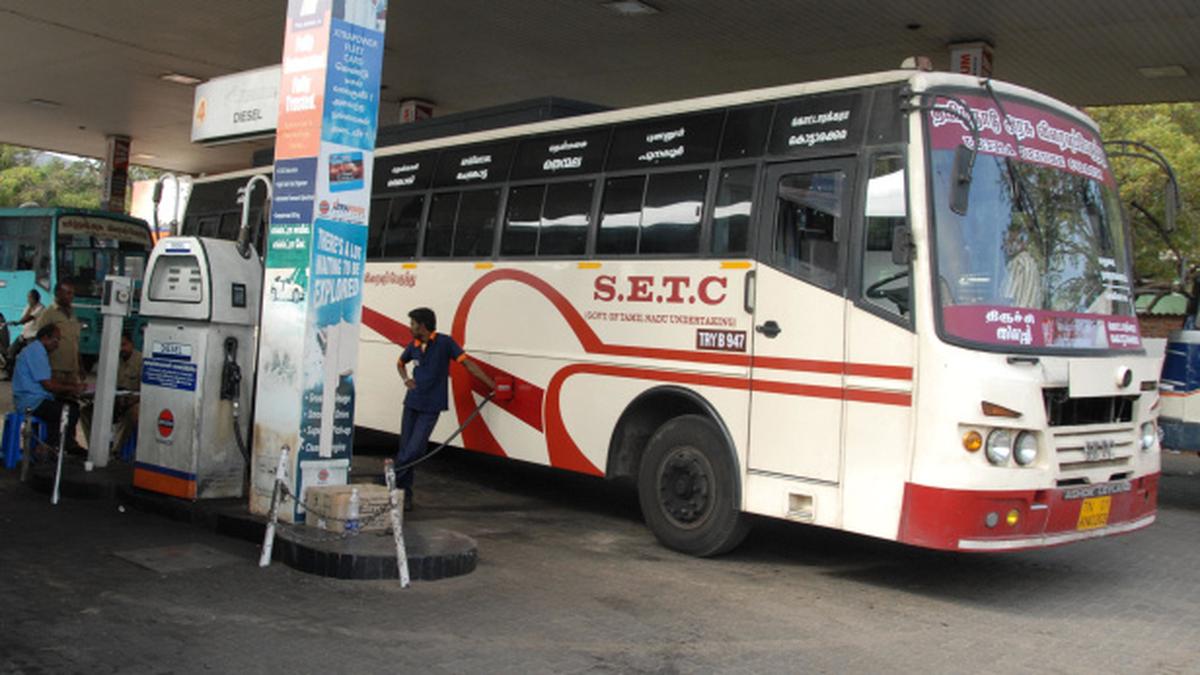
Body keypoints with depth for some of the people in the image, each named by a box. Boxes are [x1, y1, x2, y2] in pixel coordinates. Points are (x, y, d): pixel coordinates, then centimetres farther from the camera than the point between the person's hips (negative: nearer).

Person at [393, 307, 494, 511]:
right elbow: (400, 363, 25)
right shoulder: (413, 346, 6)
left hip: (430, 408, -5)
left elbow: (468, 363, -13)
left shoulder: (444, 343, -9)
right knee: (404, 450, 5)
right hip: (411, 404, 5)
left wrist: (492, 385, -19)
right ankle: (405, 494, 15)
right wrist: (406, 379, 4)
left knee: (414, 450, -11)